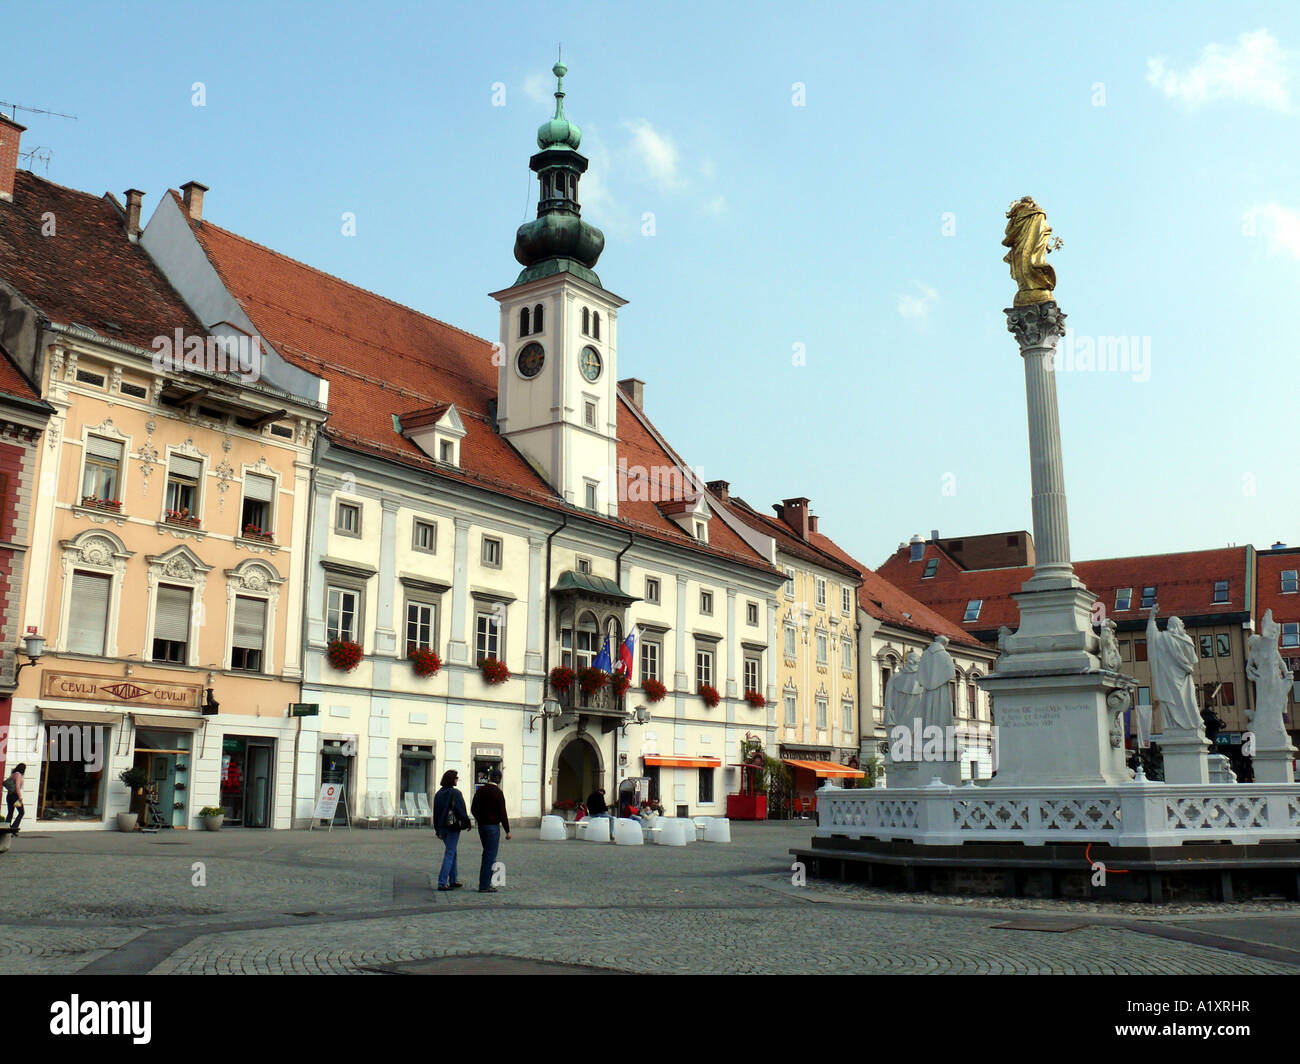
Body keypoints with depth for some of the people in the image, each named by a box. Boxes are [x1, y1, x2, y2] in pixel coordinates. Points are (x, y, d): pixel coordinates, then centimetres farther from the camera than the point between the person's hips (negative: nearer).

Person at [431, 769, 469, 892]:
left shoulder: (438, 794, 6)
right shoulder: (455, 793, -14)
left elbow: (435, 813, 11)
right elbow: (461, 811, -12)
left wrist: (437, 829, 17)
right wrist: (467, 822, 2)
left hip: (442, 827, 7)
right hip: (453, 827, -7)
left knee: (452, 853, 19)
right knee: (449, 854, -3)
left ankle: (453, 880, 24)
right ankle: (442, 883, -7)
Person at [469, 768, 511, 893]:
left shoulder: (480, 790, 6)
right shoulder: (498, 793, -13)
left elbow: (473, 809, 12)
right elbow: (502, 813, -13)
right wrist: (507, 831, -7)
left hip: (481, 826, 7)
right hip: (493, 826, -7)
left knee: (487, 853, 17)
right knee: (490, 855, -3)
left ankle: (485, 882, 17)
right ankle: (484, 886, -3)